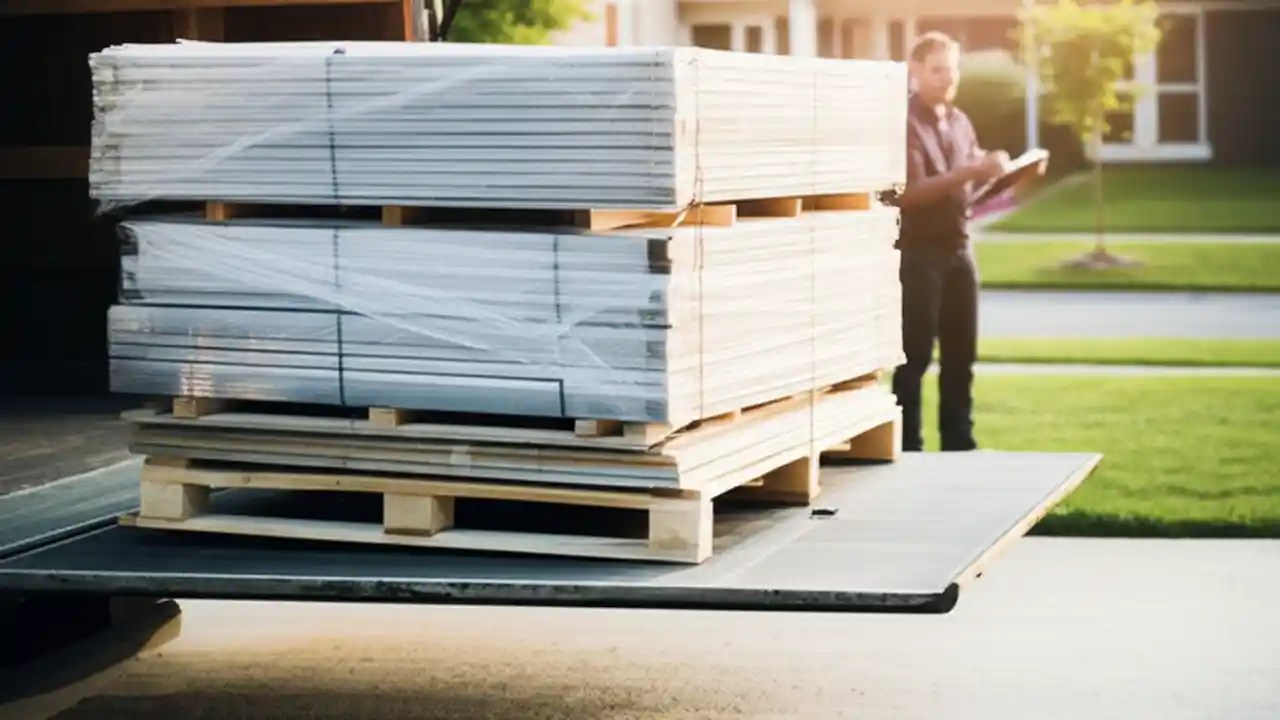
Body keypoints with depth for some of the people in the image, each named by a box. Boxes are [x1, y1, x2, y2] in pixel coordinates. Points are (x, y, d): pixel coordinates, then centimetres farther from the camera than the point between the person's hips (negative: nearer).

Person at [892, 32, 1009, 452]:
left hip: (958, 248, 7)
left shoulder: (960, 122, 14)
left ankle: (959, 446, 17)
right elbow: (912, 191, -19)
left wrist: (994, 173, -3)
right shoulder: (904, 123, -9)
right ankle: (907, 449, 2)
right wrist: (971, 171, -25)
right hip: (918, 251, -7)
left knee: (961, 355, 10)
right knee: (915, 357, -4)